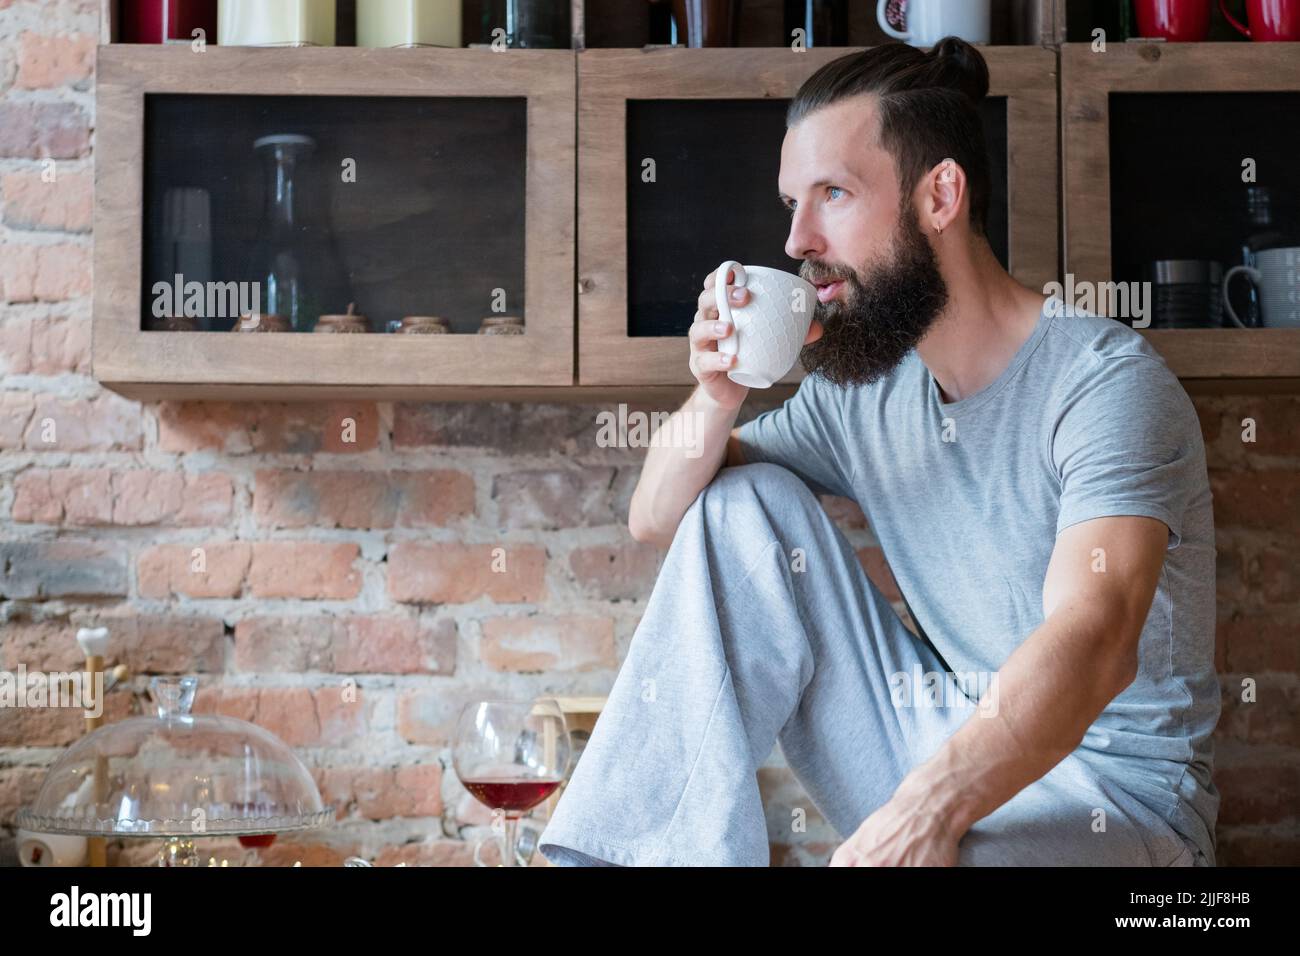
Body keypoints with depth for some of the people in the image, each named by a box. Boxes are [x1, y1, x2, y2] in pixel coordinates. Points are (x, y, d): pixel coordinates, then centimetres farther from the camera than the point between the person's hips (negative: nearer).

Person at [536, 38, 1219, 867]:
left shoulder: (1106, 380, -17)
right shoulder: (864, 390, 5)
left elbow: (1091, 641, -33)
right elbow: (656, 521, 11)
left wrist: (931, 806, -48)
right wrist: (715, 401, -11)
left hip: (1117, 797, -7)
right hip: (943, 743, 7)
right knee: (742, 505, -4)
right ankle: (641, 852, -8)